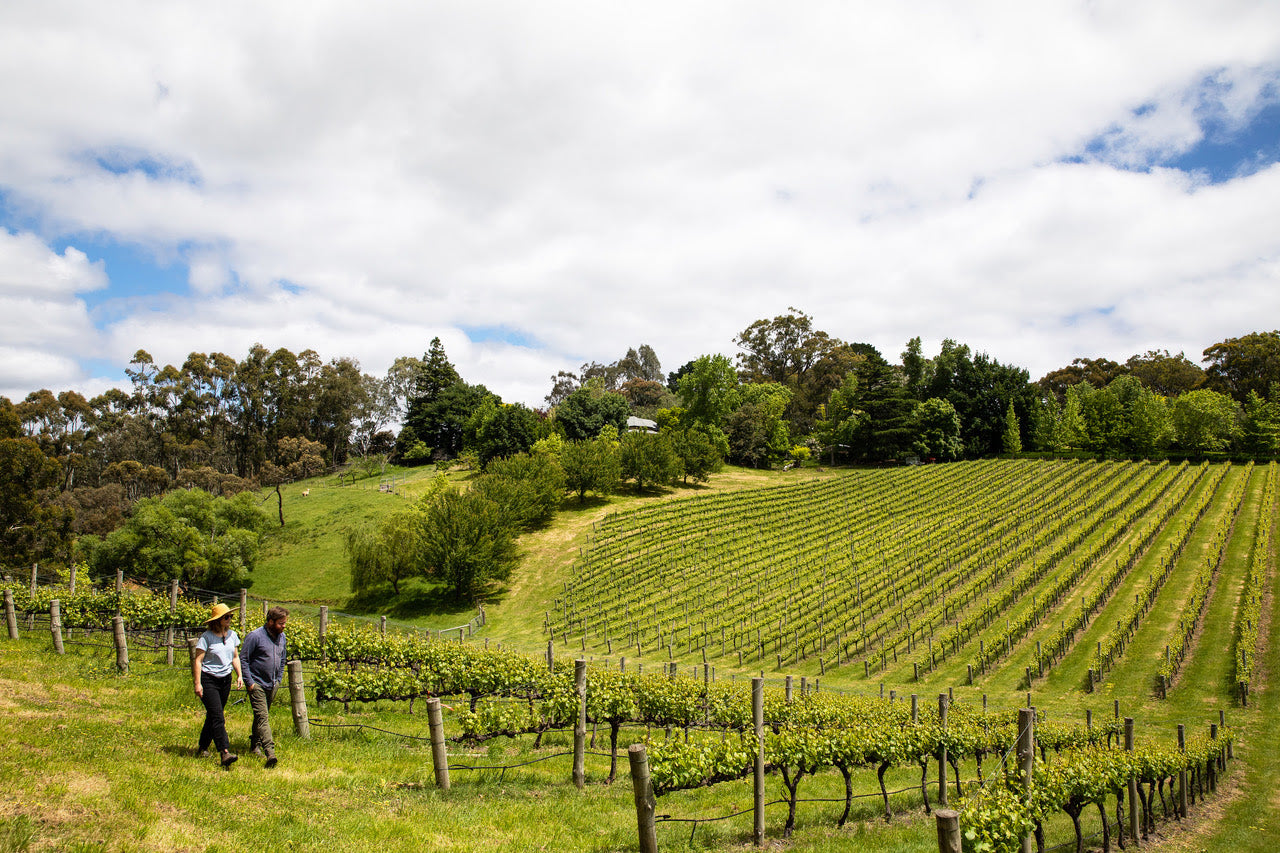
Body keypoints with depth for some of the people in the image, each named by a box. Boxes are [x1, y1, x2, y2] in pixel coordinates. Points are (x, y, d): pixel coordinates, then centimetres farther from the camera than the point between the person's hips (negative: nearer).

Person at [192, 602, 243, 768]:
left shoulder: (232, 635, 6)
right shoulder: (206, 637, -12)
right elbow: (197, 661, -11)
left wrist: (239, 675, 6)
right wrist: (197, 684, -15)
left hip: (225, 680, 6)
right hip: (208, 680, -6)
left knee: (213, 716, 14)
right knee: (218, 718, -12)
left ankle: (202, 748, 29)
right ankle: (225, 753, -18)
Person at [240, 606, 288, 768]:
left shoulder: (282, 637, 8)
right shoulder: (255, 636, -13)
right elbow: (243, 659, -10)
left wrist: (279, 680, 14)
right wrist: (249, 682, -13)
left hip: (272, 686, 7)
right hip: (257, 685, -6)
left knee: (262, 716, 16)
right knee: (262, 718, -14)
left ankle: (255, 745, 31)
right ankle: (270, 753, -23)